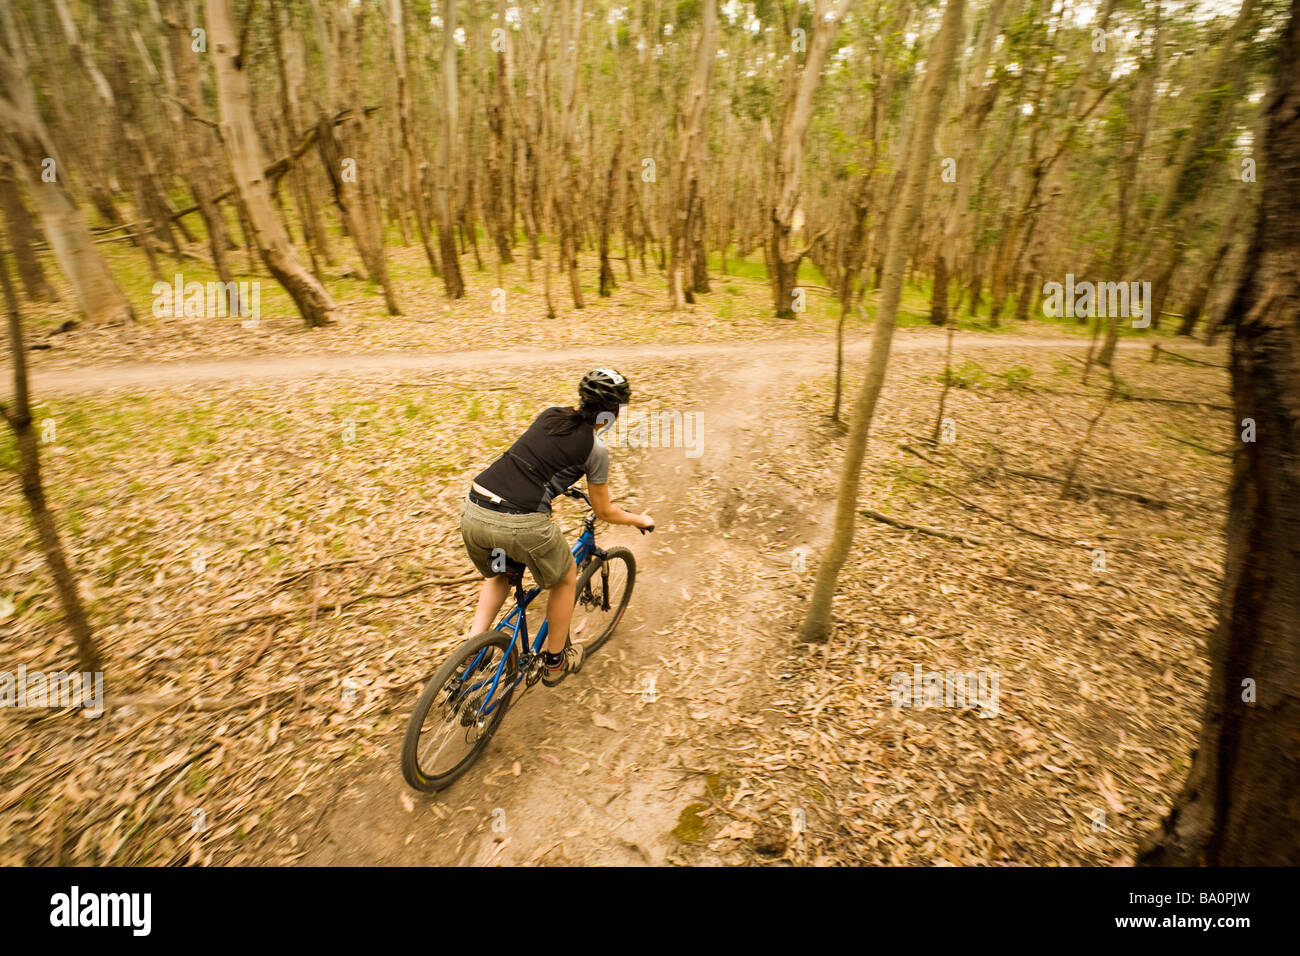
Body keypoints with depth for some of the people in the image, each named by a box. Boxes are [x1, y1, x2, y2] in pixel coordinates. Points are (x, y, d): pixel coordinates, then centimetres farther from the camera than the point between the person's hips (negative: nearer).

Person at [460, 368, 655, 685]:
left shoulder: (549, 414, 18)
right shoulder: (595, 448, 3)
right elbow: (603, 512, 14)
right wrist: (639, 520, 32)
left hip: (472, 511, 6)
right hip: (520, 524, -6)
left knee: (498, 576, 36)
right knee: (565, 578, 24)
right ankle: (555, 662, 38)